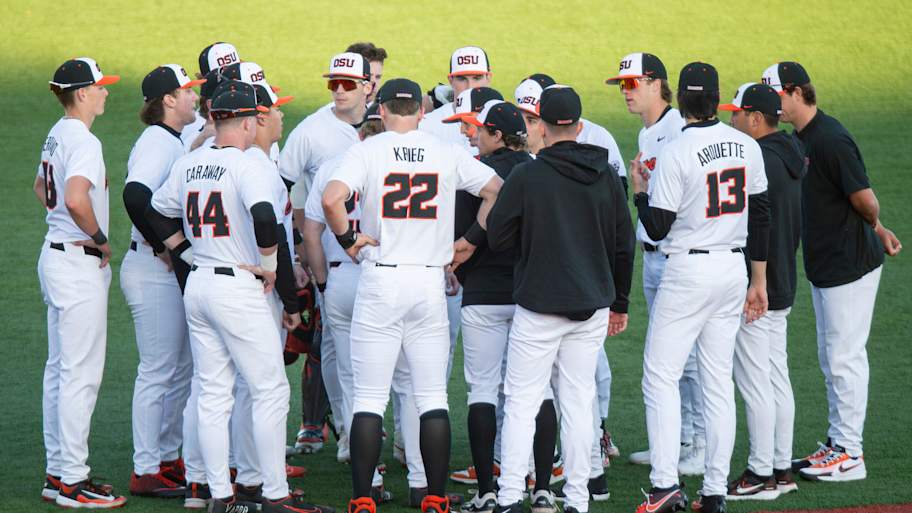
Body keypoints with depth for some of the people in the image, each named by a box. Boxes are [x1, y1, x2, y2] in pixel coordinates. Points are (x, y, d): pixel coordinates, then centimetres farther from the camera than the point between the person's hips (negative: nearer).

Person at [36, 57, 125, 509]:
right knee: (81, 373, -7)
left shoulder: (57, 136, 12)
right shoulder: (83, 141, -18)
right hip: (80, 263, -10)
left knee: (59, 369, 13)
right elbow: (75, 199, -34)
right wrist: (98, 237, -17)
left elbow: (42, 187, 28)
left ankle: (57, 473, 19)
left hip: (56, 252, 10)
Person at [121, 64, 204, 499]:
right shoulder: (158, 142, -16)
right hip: (154, 271, -10)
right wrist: (163, 246, -22)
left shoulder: (172, 142, 16)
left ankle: (167, 459, 25)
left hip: (172, 271, 10)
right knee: (158, 372, -6)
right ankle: (145, 471, 0)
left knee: (181, 369, 16)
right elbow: (135, 194, -30)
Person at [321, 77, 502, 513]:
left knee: (369, 397, 1)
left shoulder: (368, 151, -5)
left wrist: (348, 239, -4)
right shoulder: (447, 154, 4)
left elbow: (331, 198, -20)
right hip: (430, 282, 2)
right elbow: (497, 191, 8)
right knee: (433, 398, 8)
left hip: (379, 281, -2)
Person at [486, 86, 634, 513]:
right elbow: (624, 246, 10)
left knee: (522, 401, 1)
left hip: (538, 306, -4)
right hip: (592, 308, 4)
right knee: (579, 401, 8)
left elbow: (498, 238, -4)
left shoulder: (526, 176, -9)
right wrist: (619, 302, 20)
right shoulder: (607, 177, 4)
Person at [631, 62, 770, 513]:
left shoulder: (675, 154, -15)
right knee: (718, 382, 9)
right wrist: (757, 281, 15)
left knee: (660, 377, -2)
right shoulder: (747, 146, 4)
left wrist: (639, 189, 6)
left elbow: (656, 228, -13)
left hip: (688, 272, -6)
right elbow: (760, 216, 9)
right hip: (732, 270, 6)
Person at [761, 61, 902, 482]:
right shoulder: (802, 138, 11)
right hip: (824, 265, 10)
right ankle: (838, 443, 23)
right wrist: (878, 229, 15)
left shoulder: (830, 139, -21)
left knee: (845, 357, -6)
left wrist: (874, 229, -1)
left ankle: (849, 455, -1)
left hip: (850, 265, -10)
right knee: (830, 358, 15)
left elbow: (865, 201, -20)